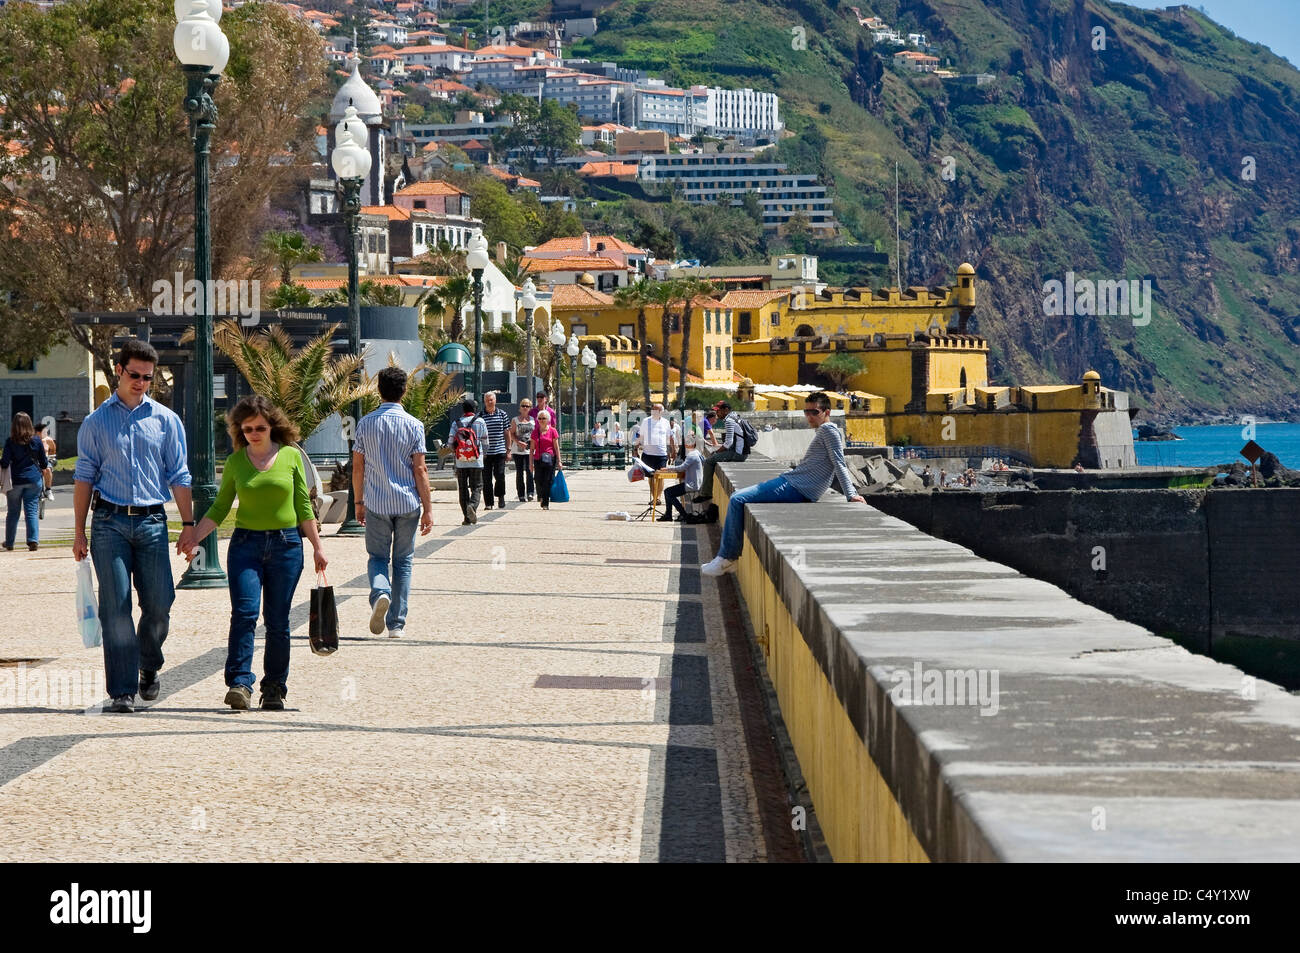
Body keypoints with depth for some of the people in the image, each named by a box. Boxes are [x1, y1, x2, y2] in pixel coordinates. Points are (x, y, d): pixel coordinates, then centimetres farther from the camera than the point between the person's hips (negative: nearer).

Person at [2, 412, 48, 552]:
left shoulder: (10, 442, -7)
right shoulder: (36, 440, -1)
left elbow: (5, 463, -9)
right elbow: (44, 463, 5)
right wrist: (44, 469, 26)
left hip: (15, 481, -1)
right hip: (34, 479, 1)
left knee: (13, 512, 11)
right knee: (32, 510, 2)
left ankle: (9, 543, 18)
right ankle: (33, 541, -10)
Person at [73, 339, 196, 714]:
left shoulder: (165, 420, 10)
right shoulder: (96, 422, 8)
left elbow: (179, 476, 10)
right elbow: (84, 477, 8)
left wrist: (188, 524, 2)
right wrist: (79, 532, 3)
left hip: (152, 521, 1)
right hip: (110, 522, -1)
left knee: (159, 603, -2)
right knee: (116, 608, -6)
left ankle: (149, 668, 26)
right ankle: (122, 690, -4)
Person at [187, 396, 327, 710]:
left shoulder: (291, 456, 4)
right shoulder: (235, 462, 6)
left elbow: (303, 507, 9)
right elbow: (220, 508, 11)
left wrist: (318, 548, 7)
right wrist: (194, 539, -1)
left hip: (286, 545, 0)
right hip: (246, 545, 0)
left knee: (277, 622, 2)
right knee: (244, 613, -16)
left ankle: (275, 689, 12)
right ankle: (240, 684, -20)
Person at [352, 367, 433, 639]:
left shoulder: (366, 423, -1)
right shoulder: (414, 425, -6)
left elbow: (357, 467, 3)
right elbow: (420, 470, -6)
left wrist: (358, 501, 15)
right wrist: (428, 508, -1)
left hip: (376, 504, 1)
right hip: (407, 504, -1)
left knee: (378, 557, 12)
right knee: (403, 562, 10)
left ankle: (380, 592, -19)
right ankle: (396, 623, 10)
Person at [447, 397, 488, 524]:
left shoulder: (456, 423, 2)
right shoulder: (480, 421, -1)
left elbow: (450, 443, -1)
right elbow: (485, 441, 2)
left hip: (460, 461, 1)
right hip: (476, 461, -1)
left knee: (463, 488, 8)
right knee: (476, 486, 6)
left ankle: (467, 518, 6)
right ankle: (473, 505, -23)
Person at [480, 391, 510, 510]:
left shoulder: (503, 415, 6)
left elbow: (507, 433, 10)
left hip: (500, 451, 0)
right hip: (485, 452, 0)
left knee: (500, 475, -8)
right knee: (486, 478, 1)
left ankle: (500, 496, 18)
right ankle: (488, 502, 8)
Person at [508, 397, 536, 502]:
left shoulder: (533, 420, 10)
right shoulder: (515, 420, 5)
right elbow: (511, 434, 1)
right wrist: (519, 442, -14)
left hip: (530, 450, 0)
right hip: (518, 450, 0)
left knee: (529, 471, -13)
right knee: (519, 473, 2)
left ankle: (530, 493, -16)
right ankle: (521, 495, 7)